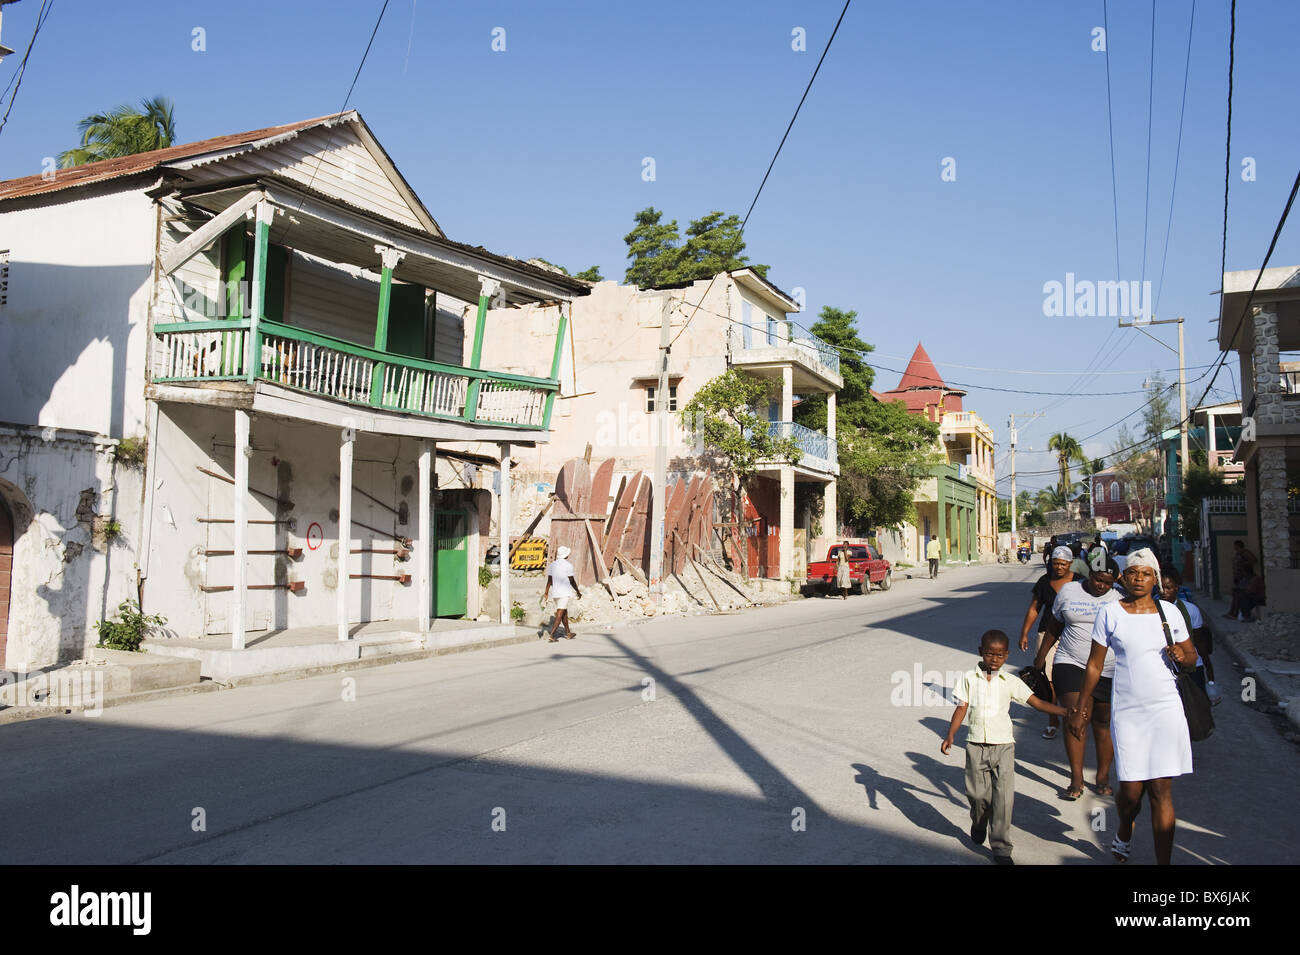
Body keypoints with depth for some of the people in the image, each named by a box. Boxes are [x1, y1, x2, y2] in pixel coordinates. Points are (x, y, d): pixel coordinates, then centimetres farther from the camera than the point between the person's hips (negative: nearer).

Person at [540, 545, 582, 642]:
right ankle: (551, 635, -15)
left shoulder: (552, 565, 8)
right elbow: (572, 581, -6)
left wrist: (545, 594, 8)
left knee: (564, 612, 21)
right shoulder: (568, 565, -9)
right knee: (560, 615, -7)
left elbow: (549, 581, 7)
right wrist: (578, 592, 6)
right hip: (564, 593, -7)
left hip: (554, 592, 7)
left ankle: (568, 633, 31)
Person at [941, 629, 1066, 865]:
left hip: (1003, 746, 0)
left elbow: (1037, 702, 3)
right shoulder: (969, 678, 1)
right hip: (976, 745, 0)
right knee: (978, 793, 5)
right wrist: (950, 735, -9)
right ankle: (978, 826, 37)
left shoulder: (1011, 682, 2)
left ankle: (1001, 848, 3)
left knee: (1003, 797, -6)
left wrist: (1066, 712, -8)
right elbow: (961, 708, 0)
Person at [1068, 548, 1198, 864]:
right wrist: (1080, 708, 6)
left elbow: (1192, 658, 14)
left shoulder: (1170, 612, 5)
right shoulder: (1110, 613, 1)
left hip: (1166, 708, 1)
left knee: (1161, 790, -1)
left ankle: (1164, 861, 7)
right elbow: (1094, 664, 6)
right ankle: (1124, 832, 34)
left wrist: (1183, 656, -10)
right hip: (1127, 711, -1)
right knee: (1131, 790, 1)